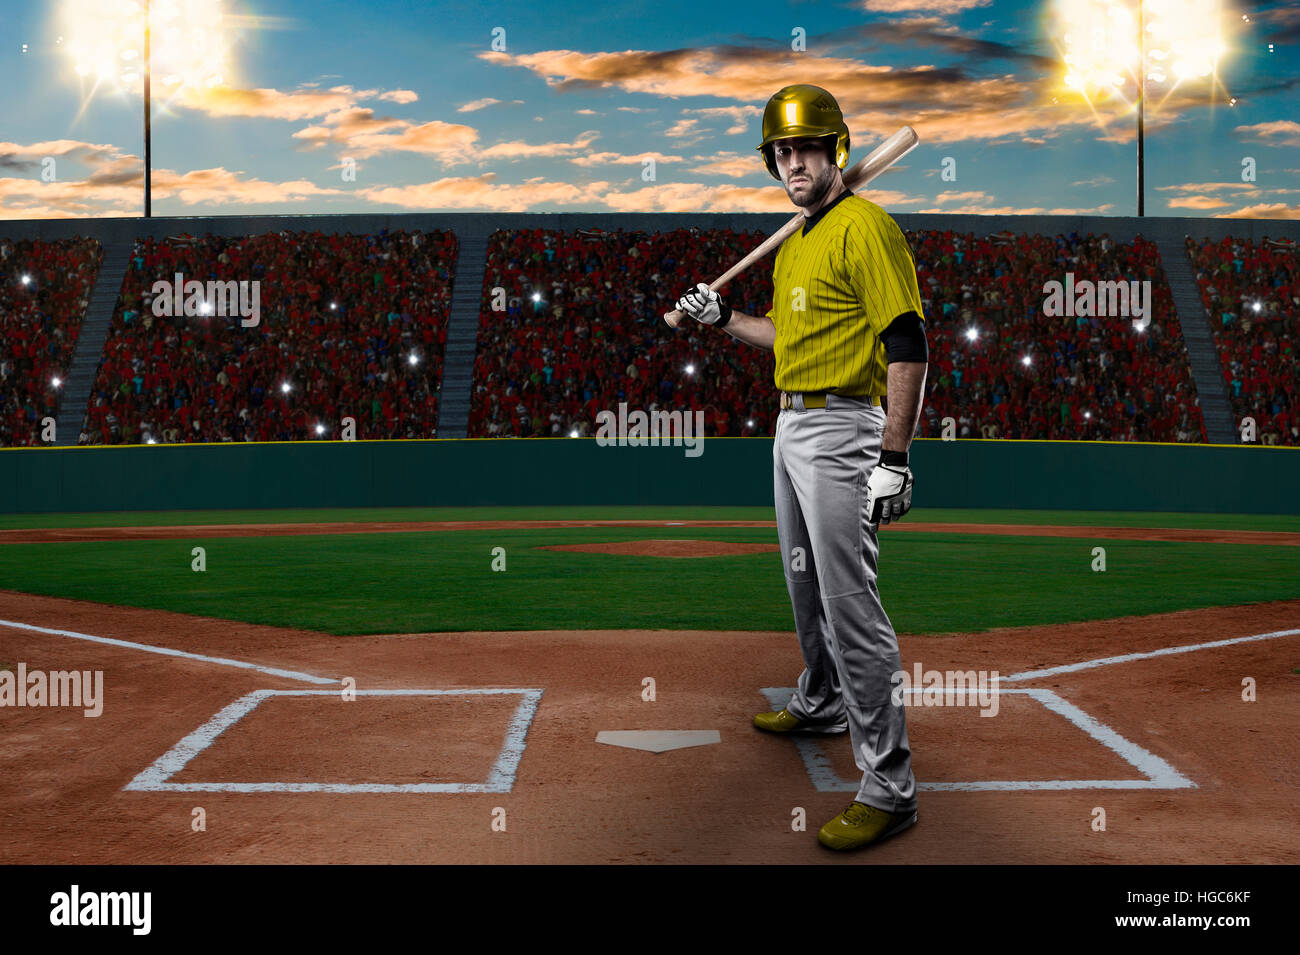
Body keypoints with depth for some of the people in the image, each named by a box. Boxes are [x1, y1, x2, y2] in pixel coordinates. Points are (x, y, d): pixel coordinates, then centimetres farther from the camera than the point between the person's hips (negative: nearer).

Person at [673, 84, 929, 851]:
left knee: (851, 607, -11)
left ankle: (890, 788, -5)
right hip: (792, 426, 10)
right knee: (806, 584, 23)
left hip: (841, 430, -10)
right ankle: (823, 705, 44)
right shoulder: (797, 241, 16)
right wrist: (723, 319, 15)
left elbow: (908, 347, -20)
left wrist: (895, 459, -25)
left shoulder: (864, 227, -14)